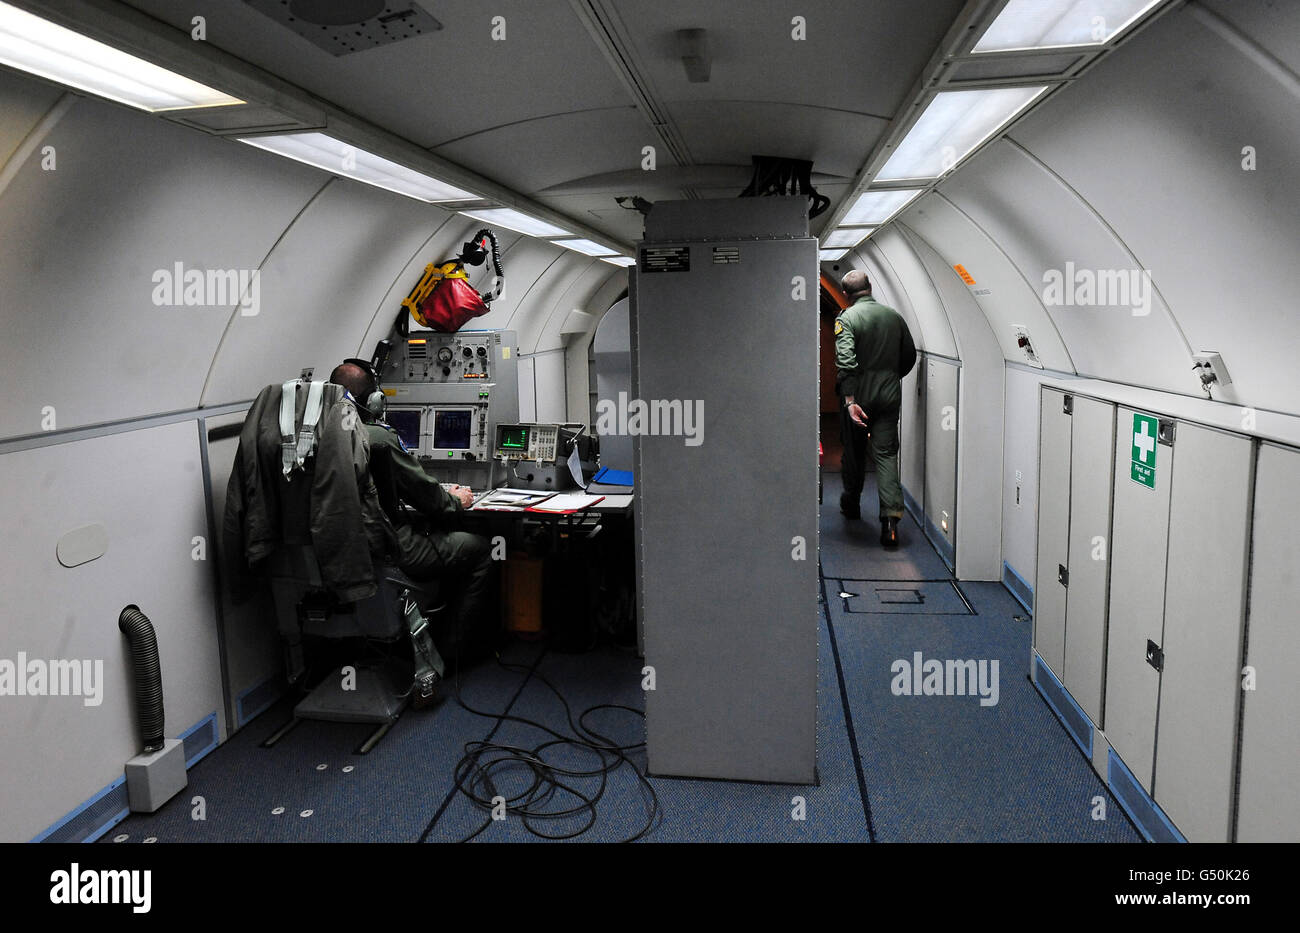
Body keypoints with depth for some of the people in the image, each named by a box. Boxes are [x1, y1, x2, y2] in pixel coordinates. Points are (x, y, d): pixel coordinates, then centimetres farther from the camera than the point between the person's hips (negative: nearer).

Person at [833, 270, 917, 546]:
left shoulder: (846, 318, -9)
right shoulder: (895, 316, 6)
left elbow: (846, 361, -22)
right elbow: (910, 356, 13)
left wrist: (850, 400, -25)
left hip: (859, 396, -3)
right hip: (890, 395, 3)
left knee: (853, 450, 15)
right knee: (886, 453, 2)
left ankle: (851, 503, 35)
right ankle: (891, 517, -11)